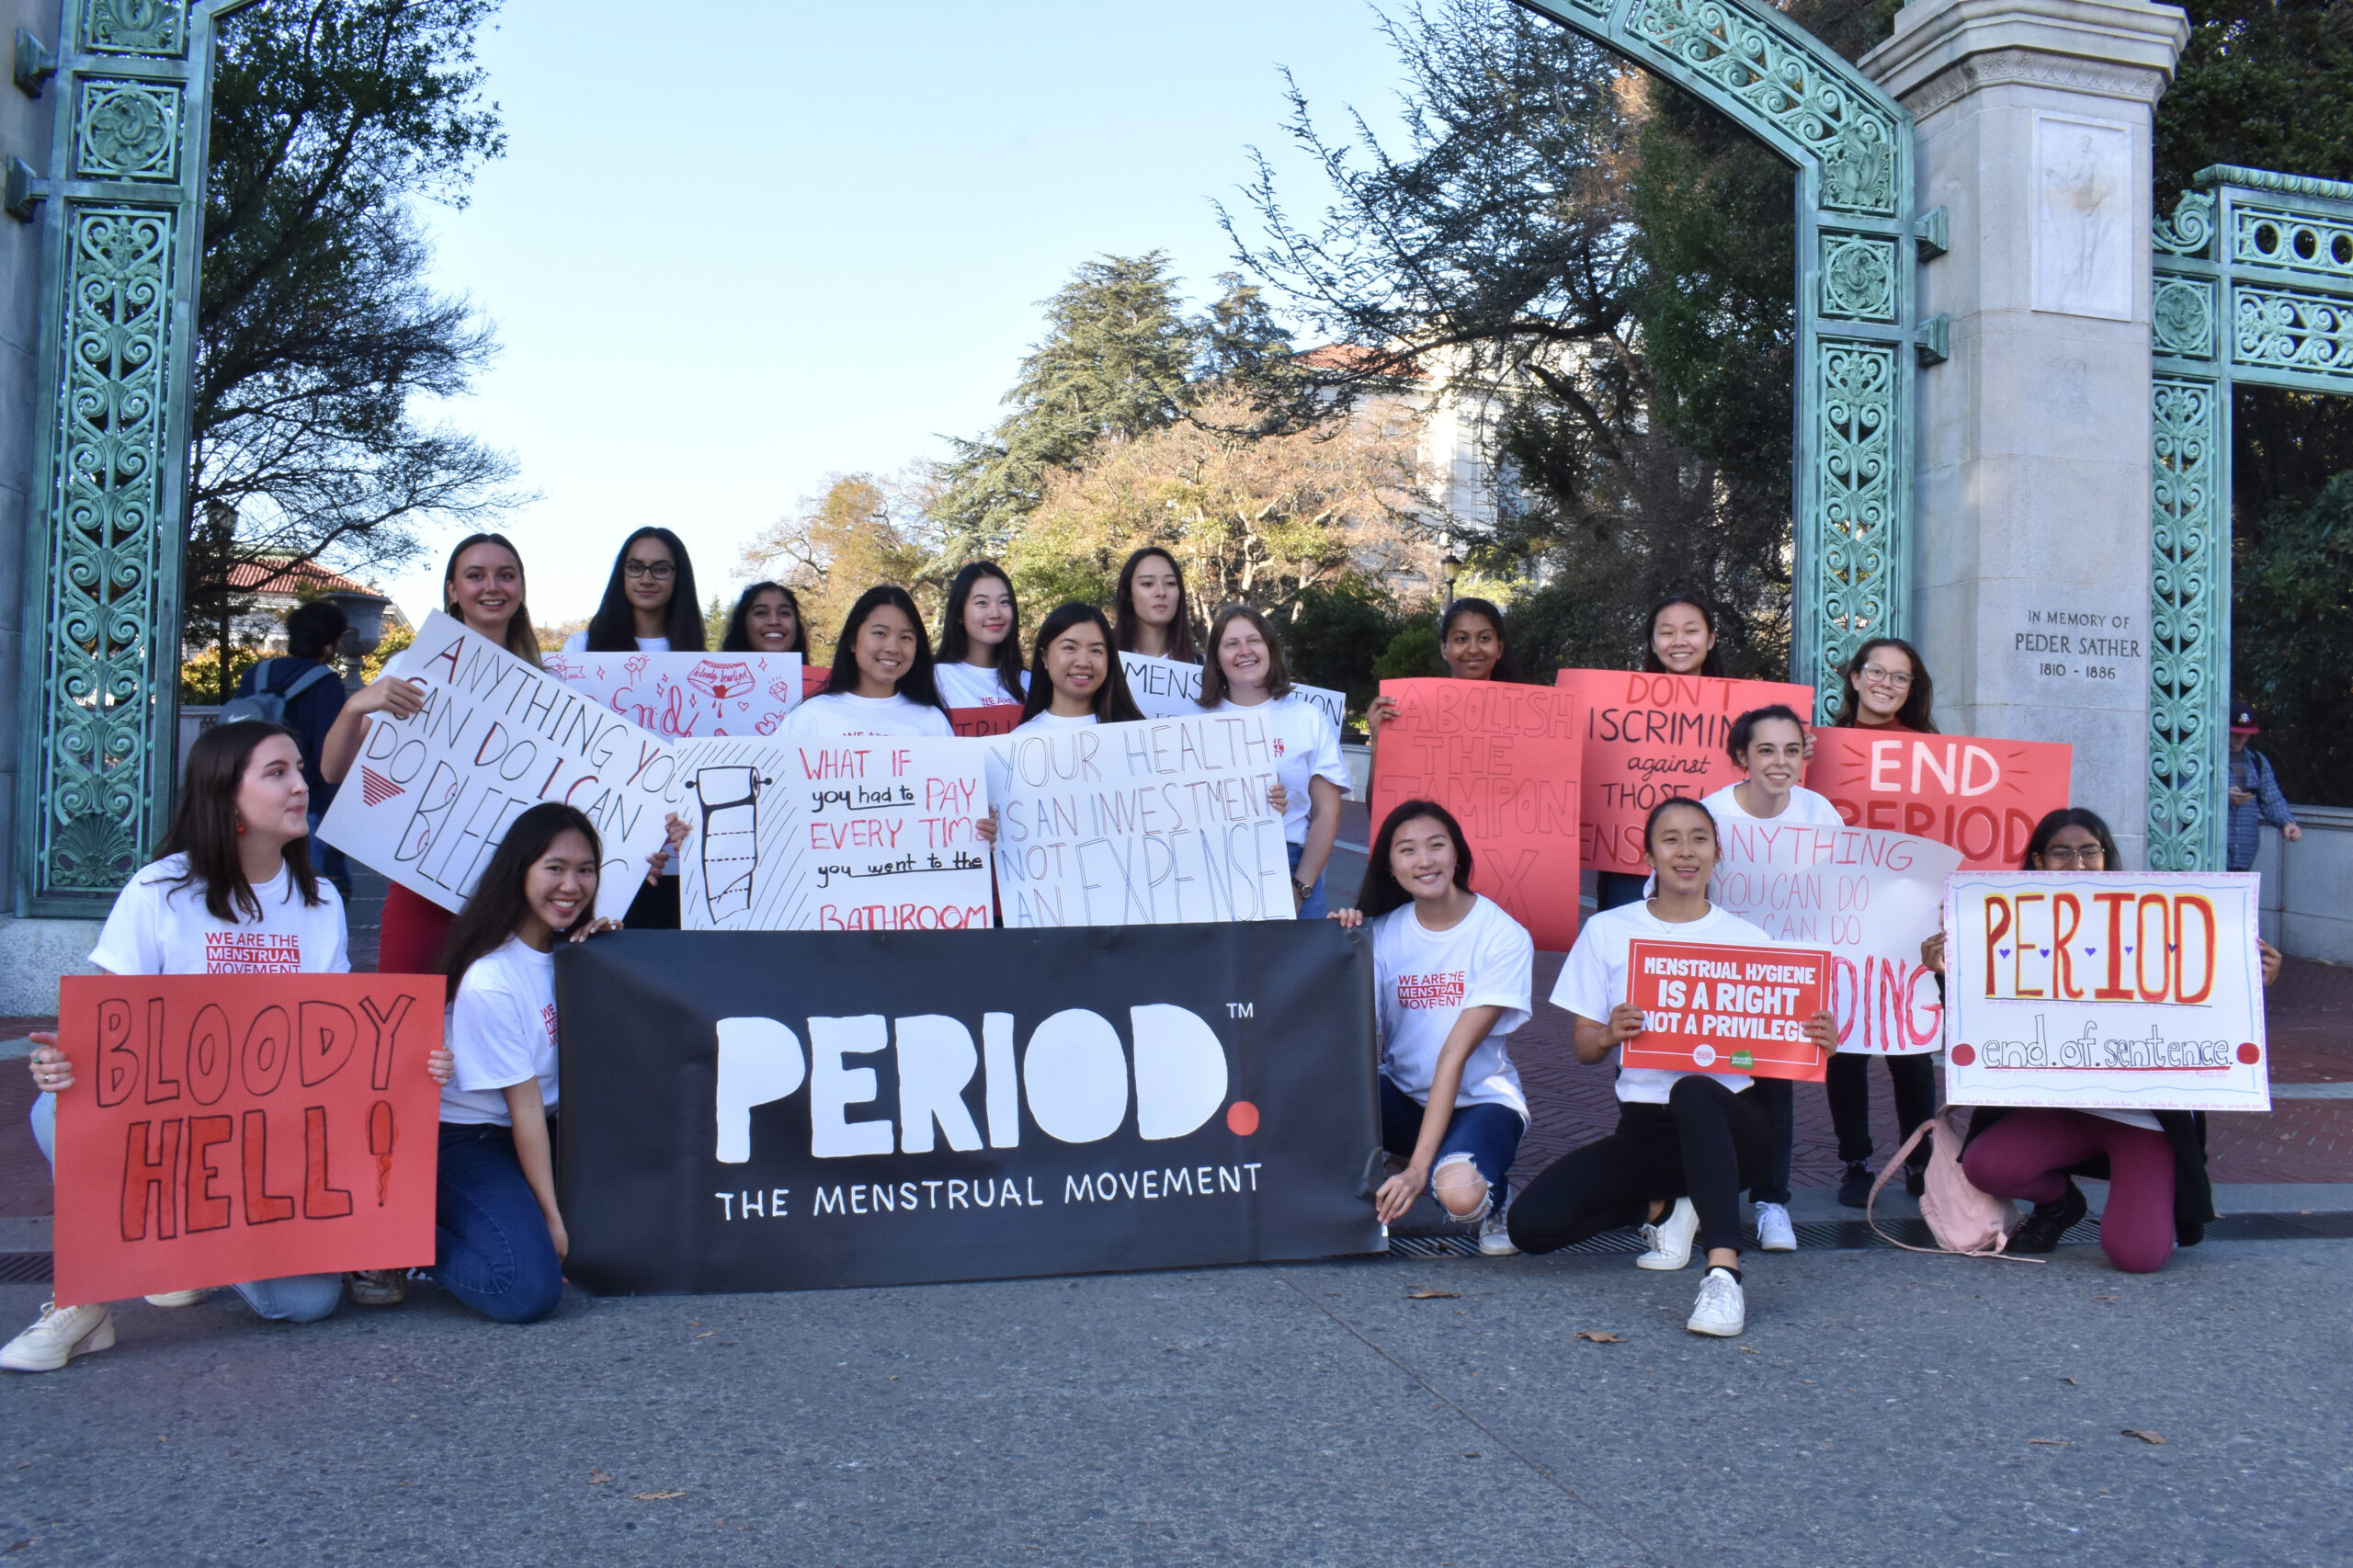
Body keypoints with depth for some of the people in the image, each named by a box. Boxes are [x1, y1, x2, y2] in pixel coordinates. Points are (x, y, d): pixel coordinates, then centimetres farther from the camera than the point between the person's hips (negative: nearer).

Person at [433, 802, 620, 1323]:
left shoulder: (569, 950, -1)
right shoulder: (489, 982, -22)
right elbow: (524, 1105, -19)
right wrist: (552, 1217, -15)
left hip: (547, 1133, 8)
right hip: (469, 1142, -8)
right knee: (528, 1291, -26)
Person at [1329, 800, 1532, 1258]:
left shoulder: (1503, 937, -12)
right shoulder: (1382, 933, -2)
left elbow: (1455, 1054, -21)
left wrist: (1418, 1167, -26)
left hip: (1481, 1100, -3)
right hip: (1402, 1097, 3)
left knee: (1459, 1193, -35)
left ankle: (1495, 1199, 4)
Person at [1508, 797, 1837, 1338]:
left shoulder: (1749, 940, 6)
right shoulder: (1608, 931, 5)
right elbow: (1584, 1049, 4)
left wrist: (1817, 1042, -18)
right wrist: (1610, 1034, -19)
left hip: (1728, 1124, -2)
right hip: (1645, 1129, 2)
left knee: (1694, 1092, -41)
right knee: (1531, 1223, -20)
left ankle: (1725, 1272, -42)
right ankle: (1662, 1207, 7)